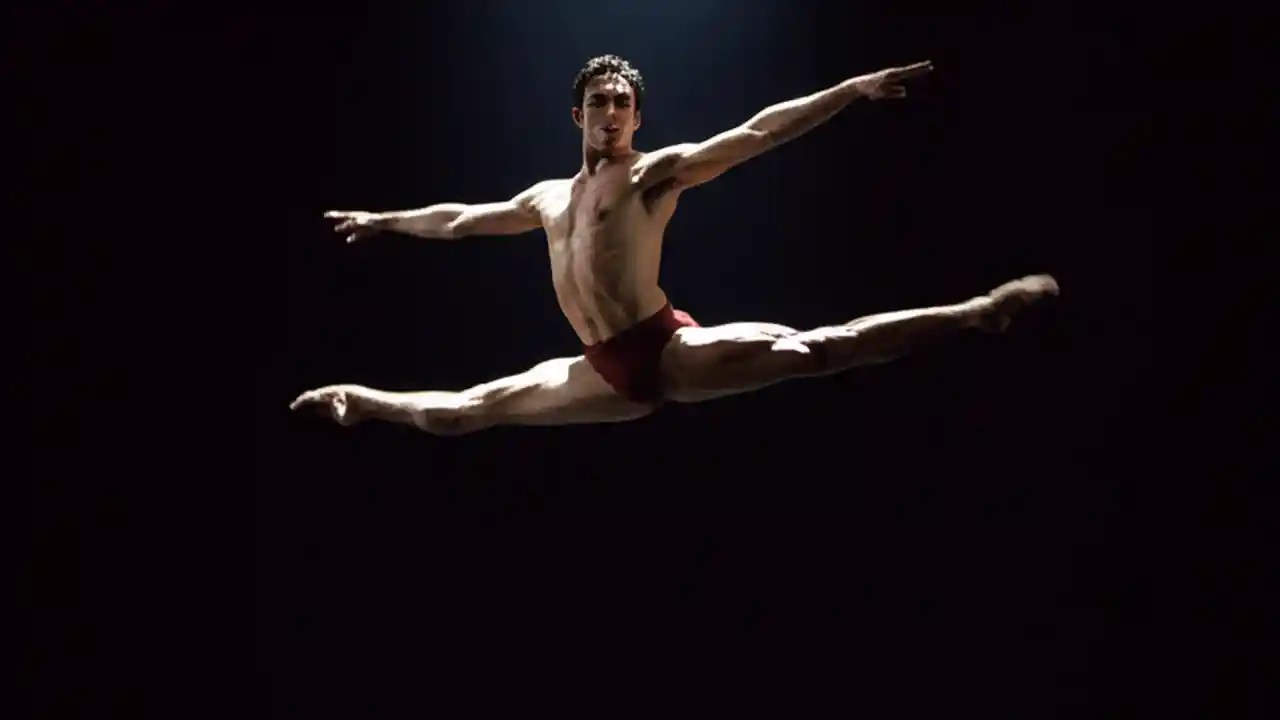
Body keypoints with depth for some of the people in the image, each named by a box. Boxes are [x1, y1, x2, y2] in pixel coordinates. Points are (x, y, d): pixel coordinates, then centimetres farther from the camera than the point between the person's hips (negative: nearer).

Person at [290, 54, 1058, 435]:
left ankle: (978, 311, -25)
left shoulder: (659, 172, 2)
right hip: (607, 375, 6)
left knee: (814, 347, -23)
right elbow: (462, 218, 34)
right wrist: (385, 221, 43)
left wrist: (852, 90, -17)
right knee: (464, 410, 13)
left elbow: (757, 134, -8)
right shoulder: (549, 197, 21)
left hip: (672, 350, -6)